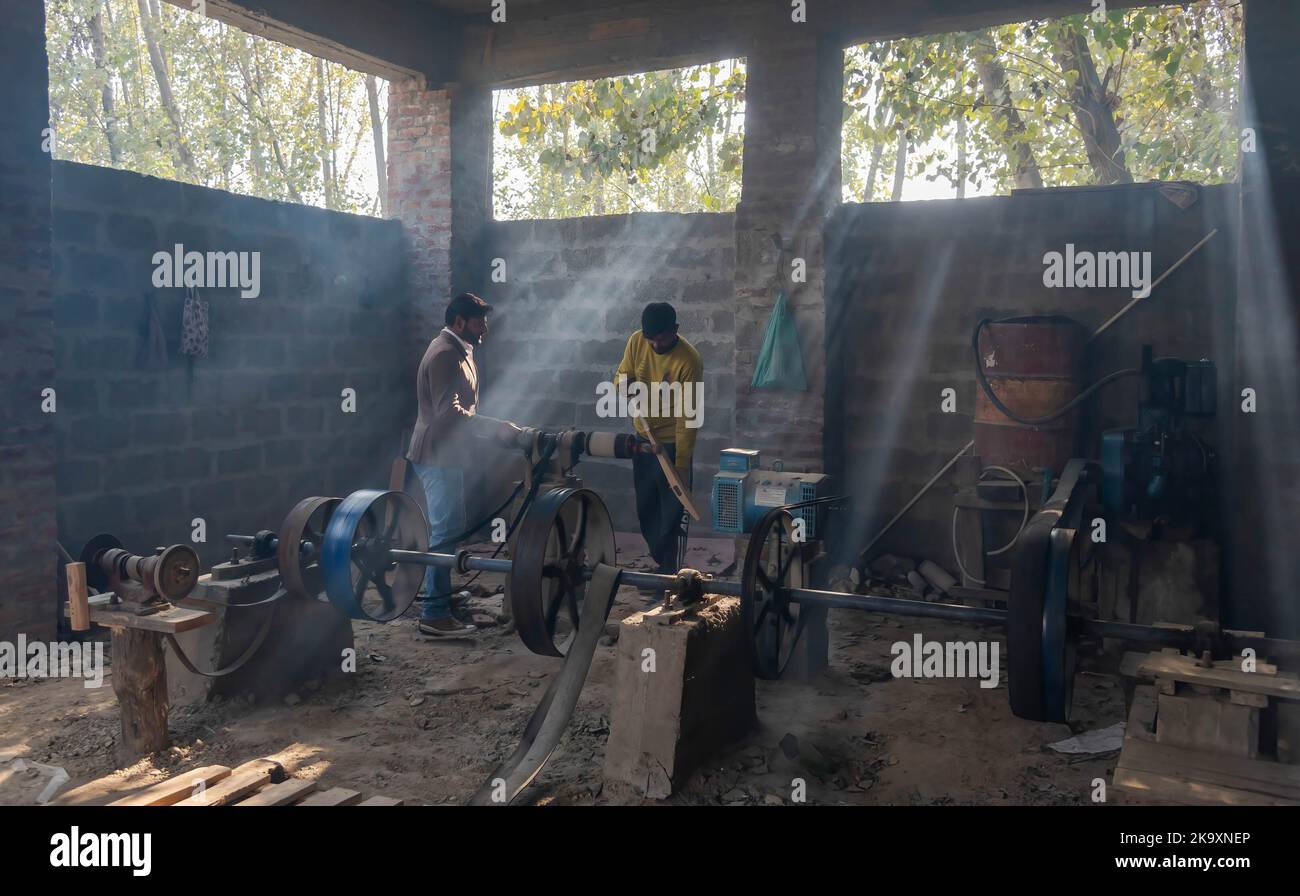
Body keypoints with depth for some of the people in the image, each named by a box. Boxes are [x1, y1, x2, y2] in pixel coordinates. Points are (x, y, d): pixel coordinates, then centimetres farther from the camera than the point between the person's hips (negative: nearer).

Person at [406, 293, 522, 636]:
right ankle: (435, 615, -5)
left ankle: (438, 597, 32)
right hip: (439, 455, -11)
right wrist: (496, 428, -27)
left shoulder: (457, 351, 16)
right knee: (446, 533, -9)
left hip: (445, 454, 11)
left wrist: (496, 429, 18)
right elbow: (449, 412, -27)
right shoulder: (444, 354, -18)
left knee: (445, 531, 19)